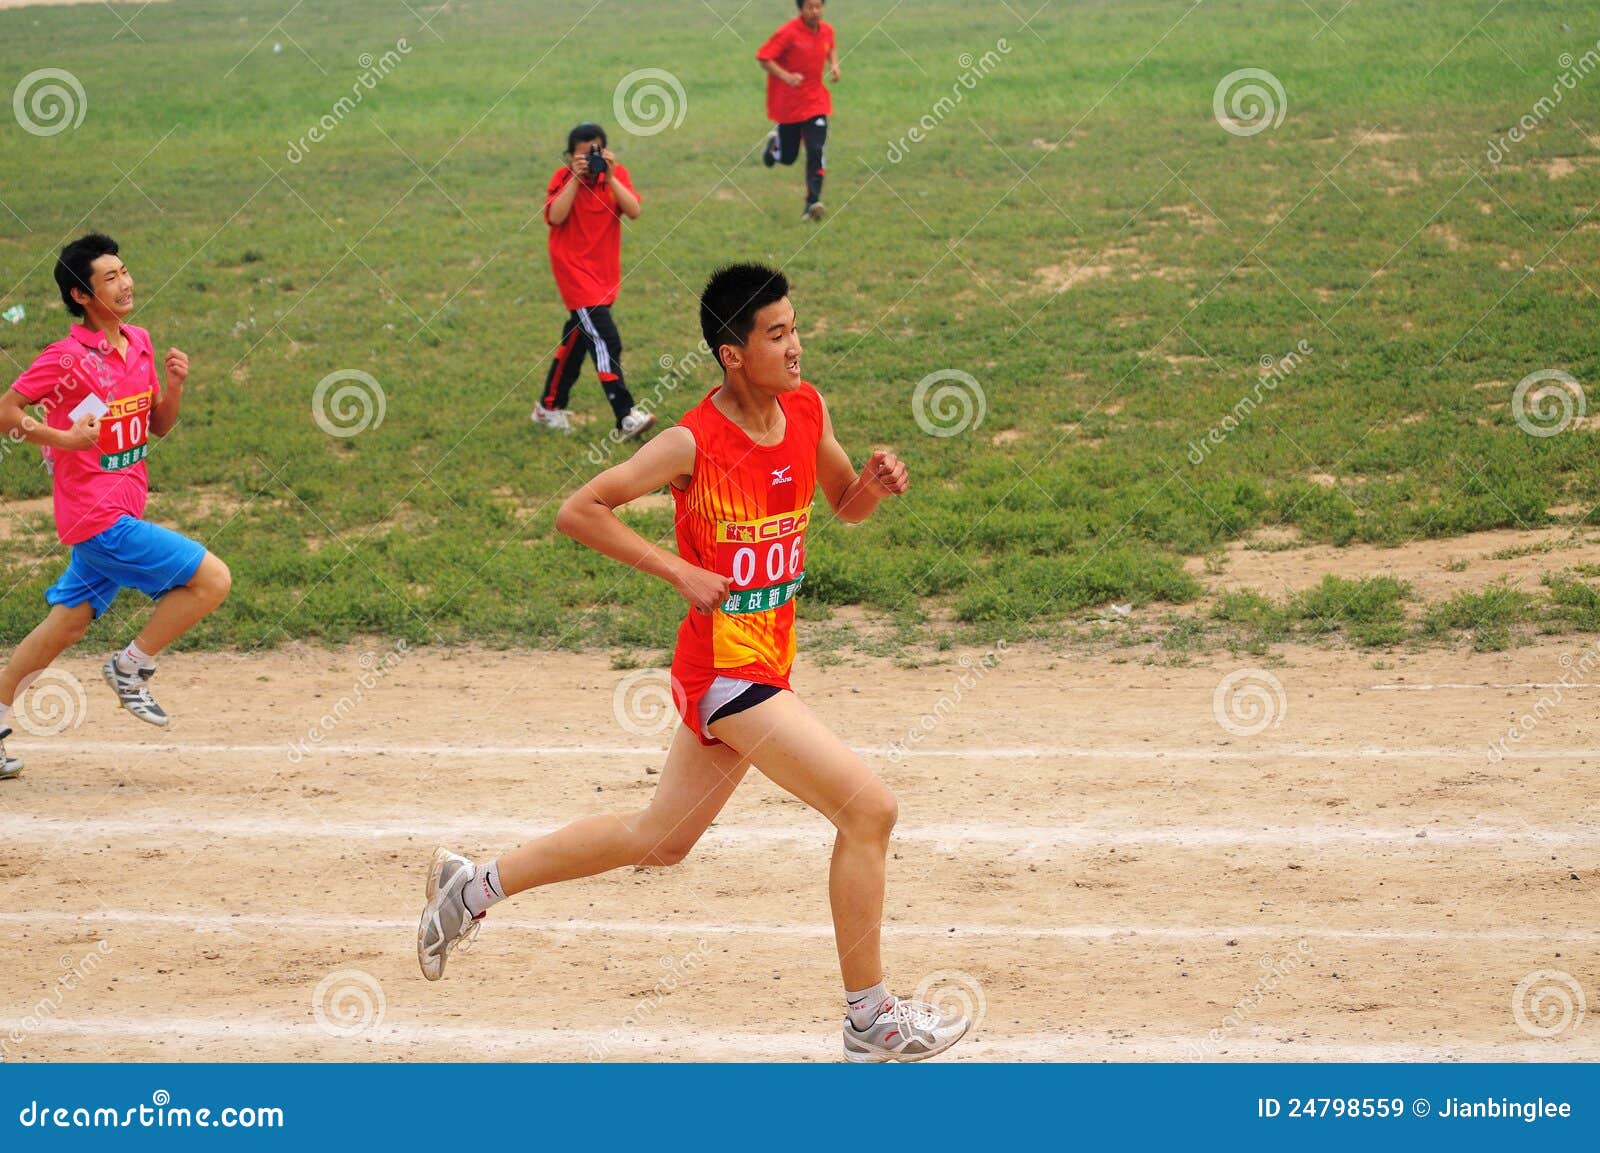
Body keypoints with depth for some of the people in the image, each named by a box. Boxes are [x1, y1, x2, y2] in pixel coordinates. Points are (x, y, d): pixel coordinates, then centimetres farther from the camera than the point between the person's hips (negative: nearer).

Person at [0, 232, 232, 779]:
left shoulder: (139, 343, 9)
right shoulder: (68, 357, -15)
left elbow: (159, 426, 16)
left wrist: (174, 385, -2)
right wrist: (62, 438, -20)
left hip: (119, 515, 8)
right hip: (97, 515, -8)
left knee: (67, 623, 15)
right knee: (212, 579, -12)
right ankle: (132, 667, 3)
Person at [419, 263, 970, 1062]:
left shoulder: (807, 411, 2)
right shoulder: (694, 443, -18)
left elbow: (846, 506, 17)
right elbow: (577, 512, -14)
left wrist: (875, 483, -6)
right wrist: (681, 572, -18)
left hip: (767, 662, 8)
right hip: (725, 665, -8)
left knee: (661, 839, 21)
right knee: (869, 808, -12)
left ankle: (476, 885, 35)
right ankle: (869, 1021, -2)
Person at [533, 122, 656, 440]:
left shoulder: (617, 175, 1)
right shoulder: (563, 178, -7)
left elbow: (634, 211, -13)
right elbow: (555, 217, -22)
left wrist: (610, 178, -22)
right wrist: (576, 178, -24)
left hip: (604, 270, 5)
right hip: (573, 268, -5)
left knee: (576, 339, 17)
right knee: (606, 340, -16)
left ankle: (549, 408, 33)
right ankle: (626, 417, -21)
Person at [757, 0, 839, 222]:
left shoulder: (826, 31, 2)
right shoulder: (788, 33, -16)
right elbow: (763, 58, -16)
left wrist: (834, 64, 5)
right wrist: (785, 76, -29)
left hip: (816, 102, 3)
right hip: (787, 104, -3)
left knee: (816, 152, -12)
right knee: (787, 157, 9)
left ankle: (812, 204, -13)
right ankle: (774, 143, 45)